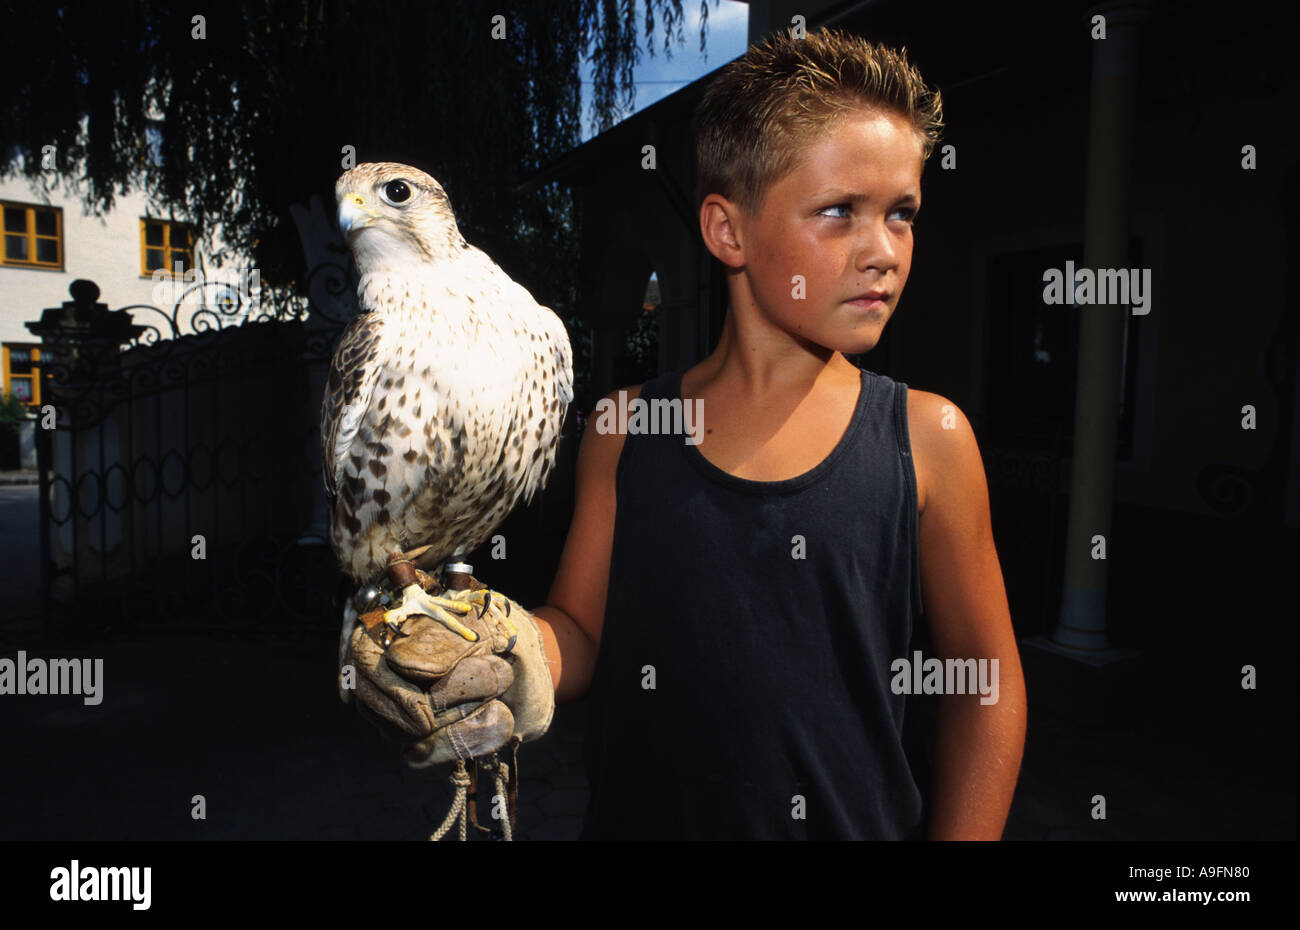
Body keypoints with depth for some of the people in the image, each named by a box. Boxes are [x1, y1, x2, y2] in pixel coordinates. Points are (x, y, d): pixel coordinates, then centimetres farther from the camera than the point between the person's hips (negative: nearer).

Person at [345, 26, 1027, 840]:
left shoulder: (928, 440, -10)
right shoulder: (626, 430, -7)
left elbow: (984, 682, -3)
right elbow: (581, 635, -1)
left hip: (857, 821, 0)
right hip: (637, 814, 1)